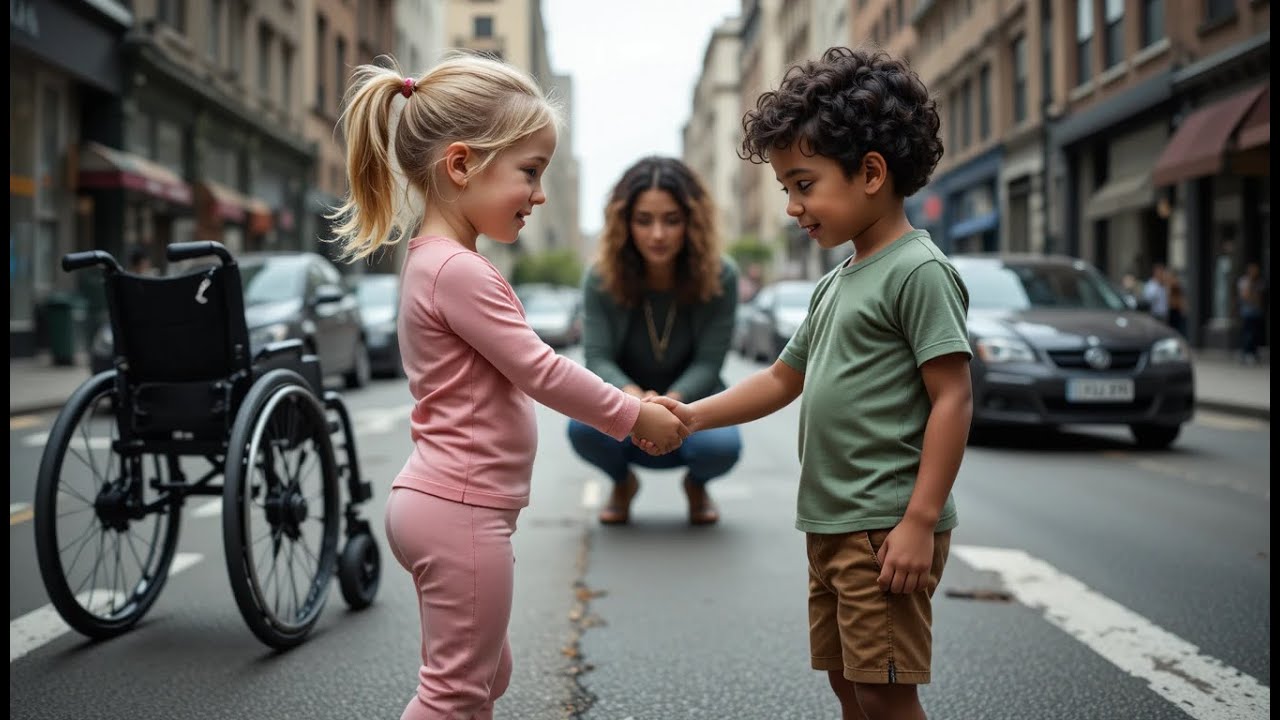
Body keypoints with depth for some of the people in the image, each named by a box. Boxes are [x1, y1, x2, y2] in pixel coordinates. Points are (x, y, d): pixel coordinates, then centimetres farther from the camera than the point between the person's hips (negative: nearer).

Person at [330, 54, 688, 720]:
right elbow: (538, 372, -17)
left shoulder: (433, 261, 12)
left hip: (434, 501, 10)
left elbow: (522, 375, 16)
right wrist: (633, 417, -5)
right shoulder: (460, 271, -20)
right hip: (462, 512, -10)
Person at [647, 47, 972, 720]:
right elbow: (782, 380, 22)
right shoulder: (836, 284, 15)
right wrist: (693, 416, 10)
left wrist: (920, 523, -20)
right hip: (831, 525, 9)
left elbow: (953, 399, -17)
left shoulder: (919, 271, -13)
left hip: (886, 529, -9)